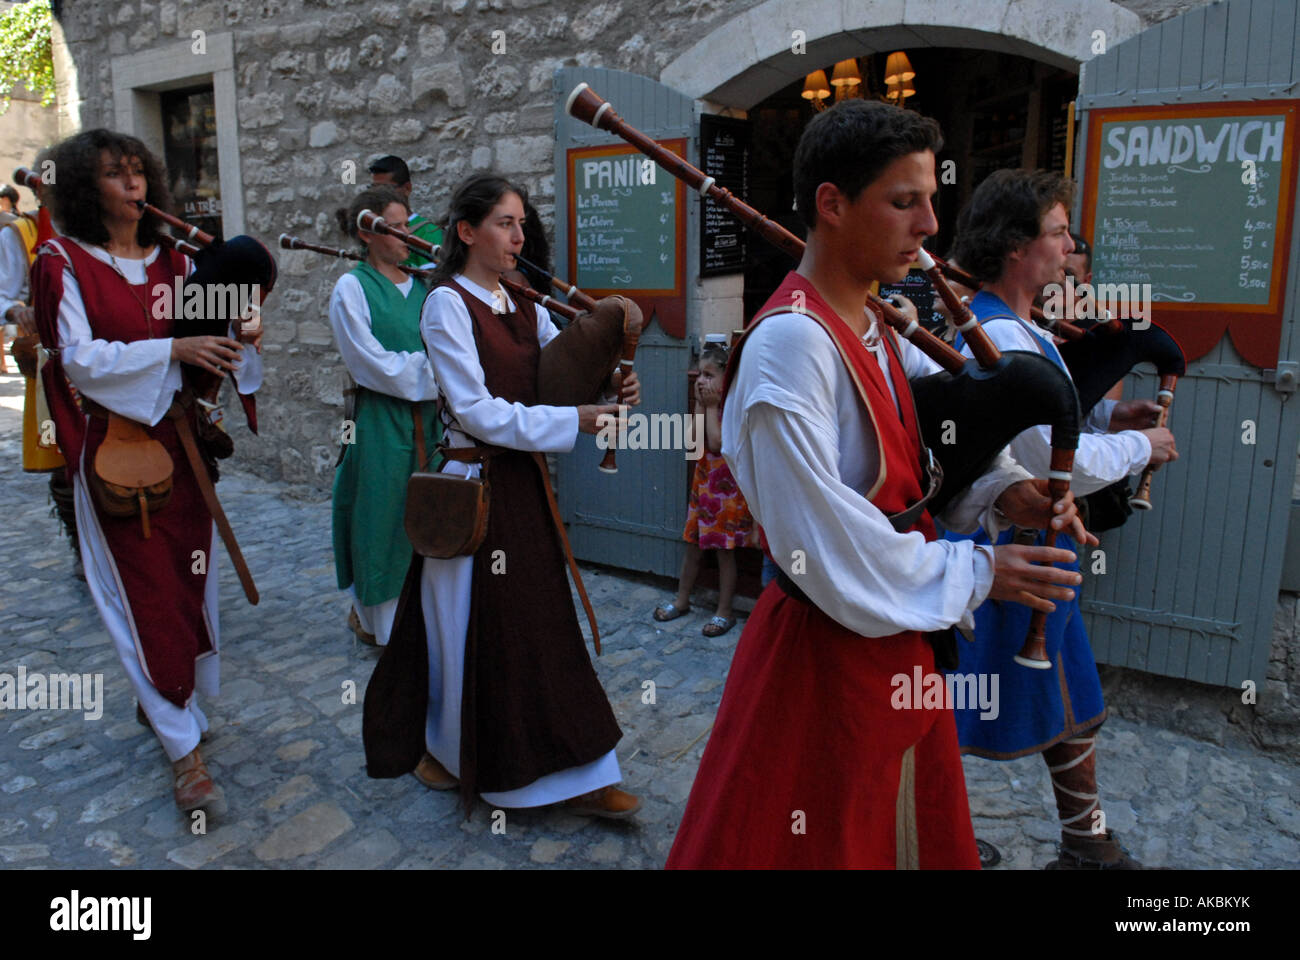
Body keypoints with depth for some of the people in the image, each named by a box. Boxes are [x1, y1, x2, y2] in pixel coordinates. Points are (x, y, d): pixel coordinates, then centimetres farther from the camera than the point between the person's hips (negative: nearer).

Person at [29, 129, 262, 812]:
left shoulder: (174, 261, 10)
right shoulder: (64, 264, -4)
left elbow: (206, 338, 10)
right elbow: (79, 359, -14)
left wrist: (236, 337, -13)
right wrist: (171, 351, -25)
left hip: (182, 441, 5)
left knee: (188, 576, 10)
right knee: (145, 591, -2)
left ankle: (158, 698, 33)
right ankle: (184, 749, 4)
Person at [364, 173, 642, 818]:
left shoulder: (523, 308, 11)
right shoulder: (447, 304, -10)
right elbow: (477, 411, -18)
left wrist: (613, 390, -14)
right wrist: (573, 421, -19)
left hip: (524, 483, 7)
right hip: (474, 485, -6)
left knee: (542, 624, 10)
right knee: (470, 625, 6)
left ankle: (575, 776, 19)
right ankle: (445, 751, 31)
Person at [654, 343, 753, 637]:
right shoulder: (711, 405, 7)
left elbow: (717, 444, -26)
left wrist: (711, 407, -19)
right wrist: (702, 406, -6)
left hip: (727, 489, -7)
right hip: (703, 483, 8)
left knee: (725, 551, 3)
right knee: (693, 546, 15)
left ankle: (724, 612, 15)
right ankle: (682, 601, 29)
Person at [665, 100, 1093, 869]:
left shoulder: (877, 329, 5)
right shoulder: (792, 341, -25)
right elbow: (827, 541, -26)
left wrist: (1004, 488, -7)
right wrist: (975, 574, -15)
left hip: (899, 643, 9)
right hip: (826, 652, -9)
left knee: (912, 832, 27)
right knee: (821, 839, 13)